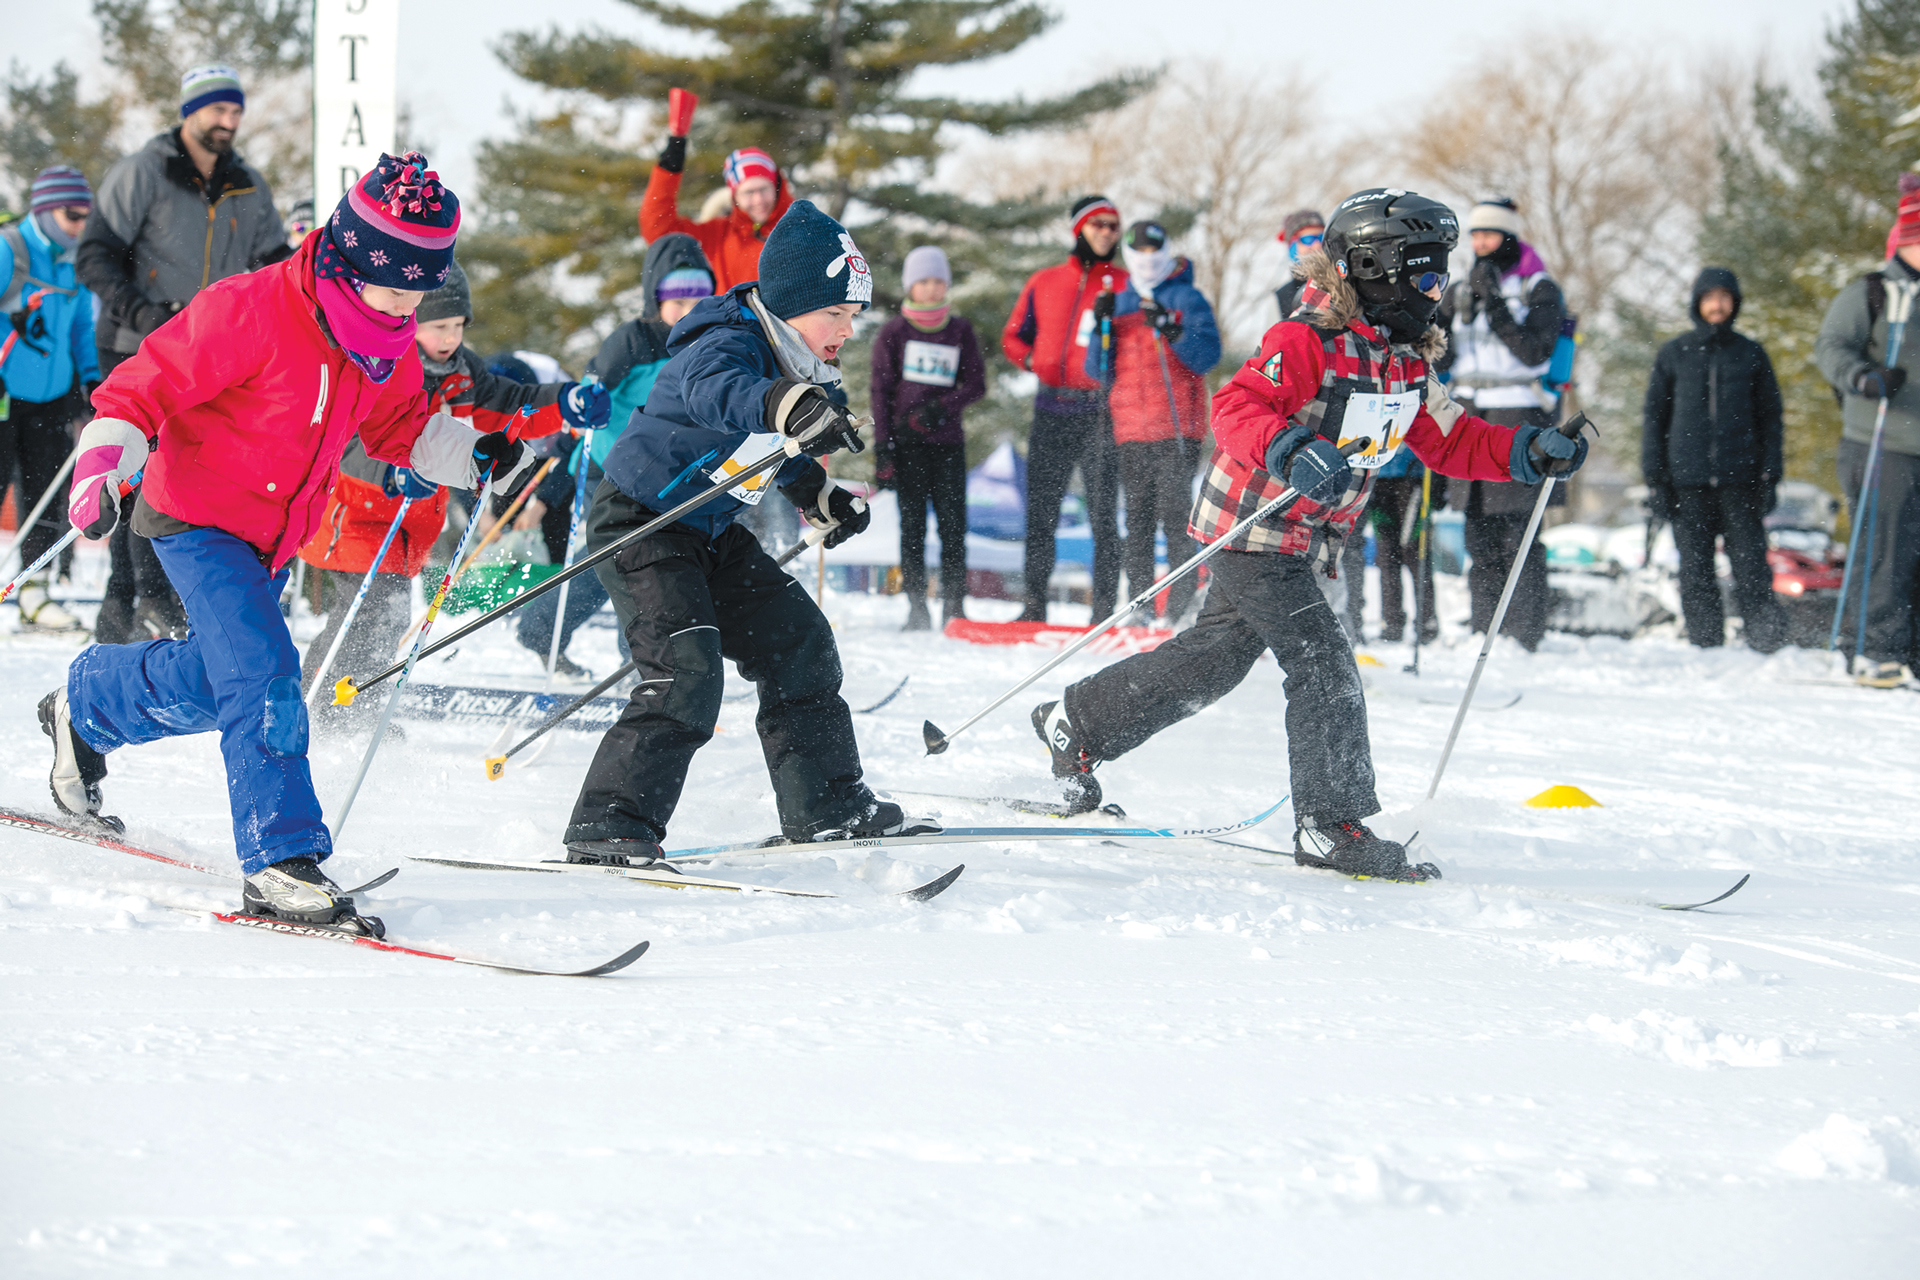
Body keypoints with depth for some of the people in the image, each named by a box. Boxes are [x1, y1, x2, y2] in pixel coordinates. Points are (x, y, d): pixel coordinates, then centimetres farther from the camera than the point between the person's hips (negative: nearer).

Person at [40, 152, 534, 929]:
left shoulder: (389, 339, -4)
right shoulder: (248, 313, -27)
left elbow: (401, 428, 11)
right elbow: (142, 389, -22)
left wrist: (473, 455, -6)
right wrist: (101, 465, -36)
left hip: (277, 533, 8)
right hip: (196, 517, -8)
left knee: (217, 678, 20)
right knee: (263, 674, -21)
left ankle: (86, 705, 48)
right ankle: (282, 862, -20)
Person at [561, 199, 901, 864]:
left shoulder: (800, 371, 5)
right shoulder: (729, 345, -25)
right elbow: (716, 389, -52)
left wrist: (821, 498, 9)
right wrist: (790, 408, -71)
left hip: (709, 534, 10)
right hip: (637, 525, -10)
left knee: (797, 641, 12)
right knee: (686, 672, -23)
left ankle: (825, 807, 25)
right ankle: (608, 829, -21)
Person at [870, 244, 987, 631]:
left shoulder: (960, 330, 11)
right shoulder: (894, 332, 7)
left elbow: (976, 383, 8)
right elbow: (880, 389, 5)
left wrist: (942, 407, -10)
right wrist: (882, 446, -3)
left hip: (948, 439, 1)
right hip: (906, 440, -1)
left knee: (953, 524, -5)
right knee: (912, 523, -4)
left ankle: (954, 606, -2)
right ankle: (916, 606, -3)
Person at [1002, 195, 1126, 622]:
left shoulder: (1125, 285, 8)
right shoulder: (1044, 283, 15)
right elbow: (1013, 336, 21)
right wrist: (1032, 361, 2)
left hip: (1100, 411, -3)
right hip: (1051, 411, 3)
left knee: (1103, 514, -6)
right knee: (1040, 511, 3)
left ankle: (1105, 609, -4)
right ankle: (1034, 605, 9)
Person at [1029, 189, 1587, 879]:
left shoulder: (1406, 363, 6)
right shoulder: (1306, 343, -22)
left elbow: (1449, 441, 12)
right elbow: (1235, 408, -29)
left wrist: (1527, 452, -2)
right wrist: (1287, 450, -46)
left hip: (1300, 545, 9)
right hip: (1254, 530, -9)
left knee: (1212, 661, 18)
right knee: (1325, 669, -13)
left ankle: (1075, 724, 33)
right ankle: (1332, 827, -8)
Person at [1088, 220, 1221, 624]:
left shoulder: (1186, 298, 6)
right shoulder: (1119, 304, 19)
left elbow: (1207, 355, -6)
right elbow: (1099, 371, 15)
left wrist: (1171, 331, -20)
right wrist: (1103, 326, 0)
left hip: (1178, 427, -4)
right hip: (1131, 431, 4)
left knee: (1175, 513, -12)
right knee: (1138, 518, 2)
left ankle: (1182, 604, -13)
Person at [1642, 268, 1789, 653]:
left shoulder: (1751, 354, 10)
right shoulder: (1673, 355, 10)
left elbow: (1769, 417, 13)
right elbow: (1653, 418, 12)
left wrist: (1769, 477, 4)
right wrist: (1655, 480, 4)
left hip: (1740, 477, -1)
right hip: (1688, 481, 1)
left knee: (1751, 566, -8)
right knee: (1696, 572, 0)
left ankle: (1766, 644, -4)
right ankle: (1706, 647, 5)